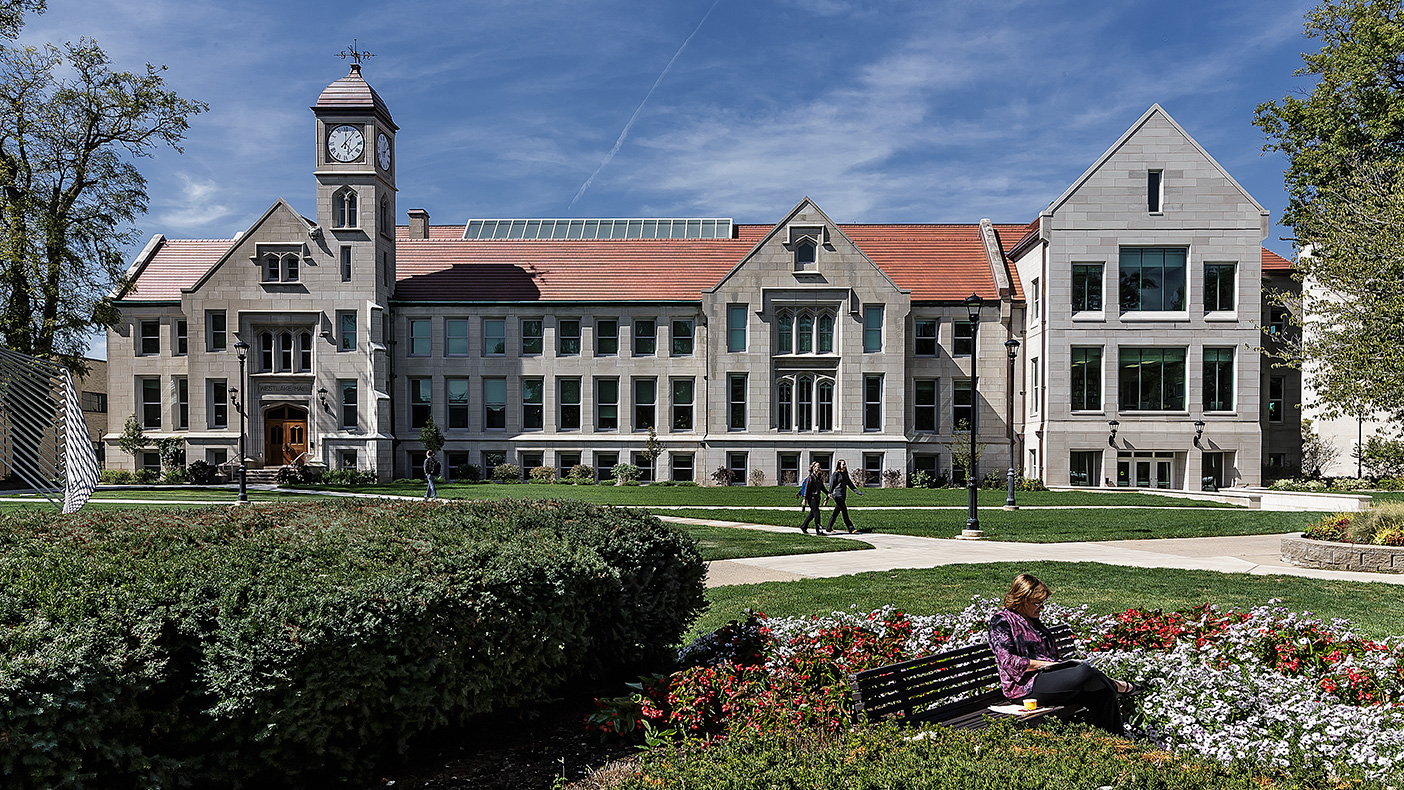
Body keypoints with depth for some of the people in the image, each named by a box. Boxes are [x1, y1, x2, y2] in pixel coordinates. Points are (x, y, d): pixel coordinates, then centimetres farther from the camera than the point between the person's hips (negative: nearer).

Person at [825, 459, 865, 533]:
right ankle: (850, 528, -14)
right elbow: (832, 483, -10)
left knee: (836, 512, 9)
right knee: (844, 511, -12)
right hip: (837, 495, -8)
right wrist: (829, 493, -23)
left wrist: (858, 492, 15)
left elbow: (850, 484, 20)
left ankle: (829, 528, 16)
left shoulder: (845, 474, 17)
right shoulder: (836, 474, -5)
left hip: (843, 495, 8)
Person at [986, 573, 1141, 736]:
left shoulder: (1033, 621, 23)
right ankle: (1115, 686, 4)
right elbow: (1008, 661, -14)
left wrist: (1060, 664, 8)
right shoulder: (1001, 621, -4)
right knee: (1084, 671, -26)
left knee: (1103, 695, -13)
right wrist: (1044, 664, -15)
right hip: (1027, 687, -9)